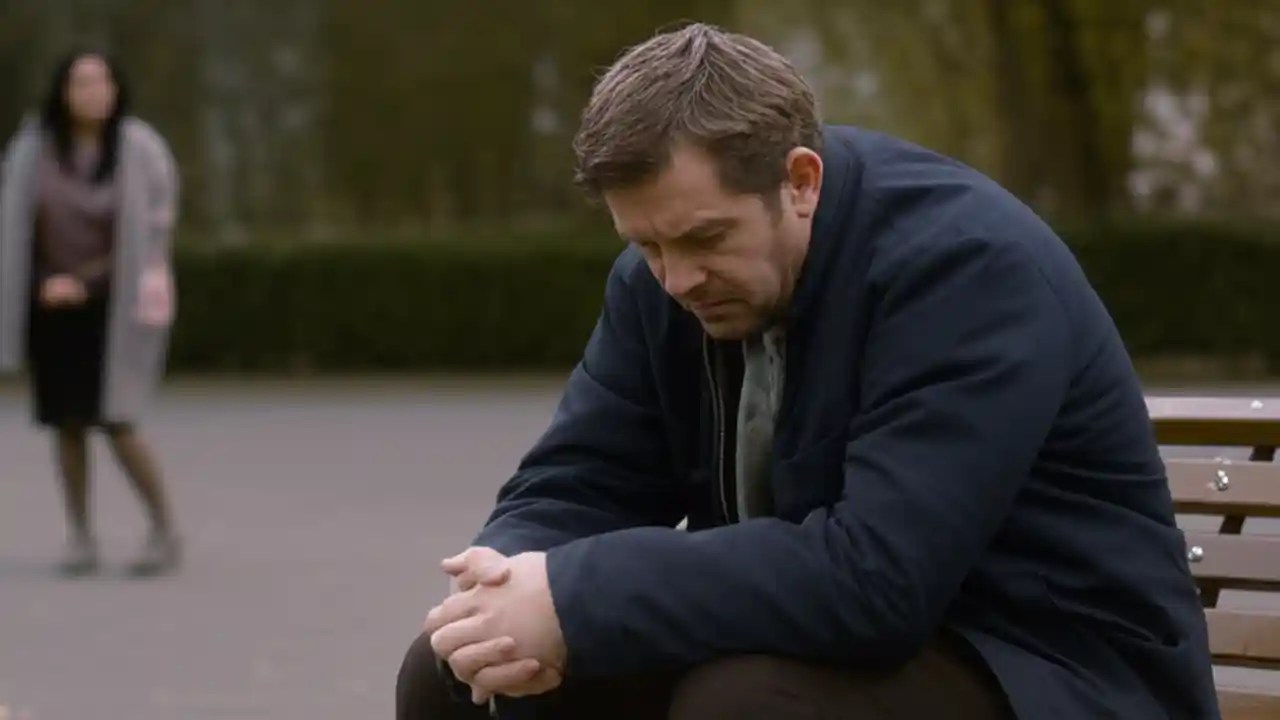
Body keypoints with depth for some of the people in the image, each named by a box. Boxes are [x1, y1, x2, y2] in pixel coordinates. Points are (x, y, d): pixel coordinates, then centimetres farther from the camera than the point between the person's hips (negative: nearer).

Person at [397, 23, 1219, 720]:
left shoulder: (967, 265, -23)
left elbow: (876, 576, -33)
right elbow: (571, 487, 3)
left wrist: (579, 601, -31)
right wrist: (516, 585, -22)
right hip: (826, 653, 8)